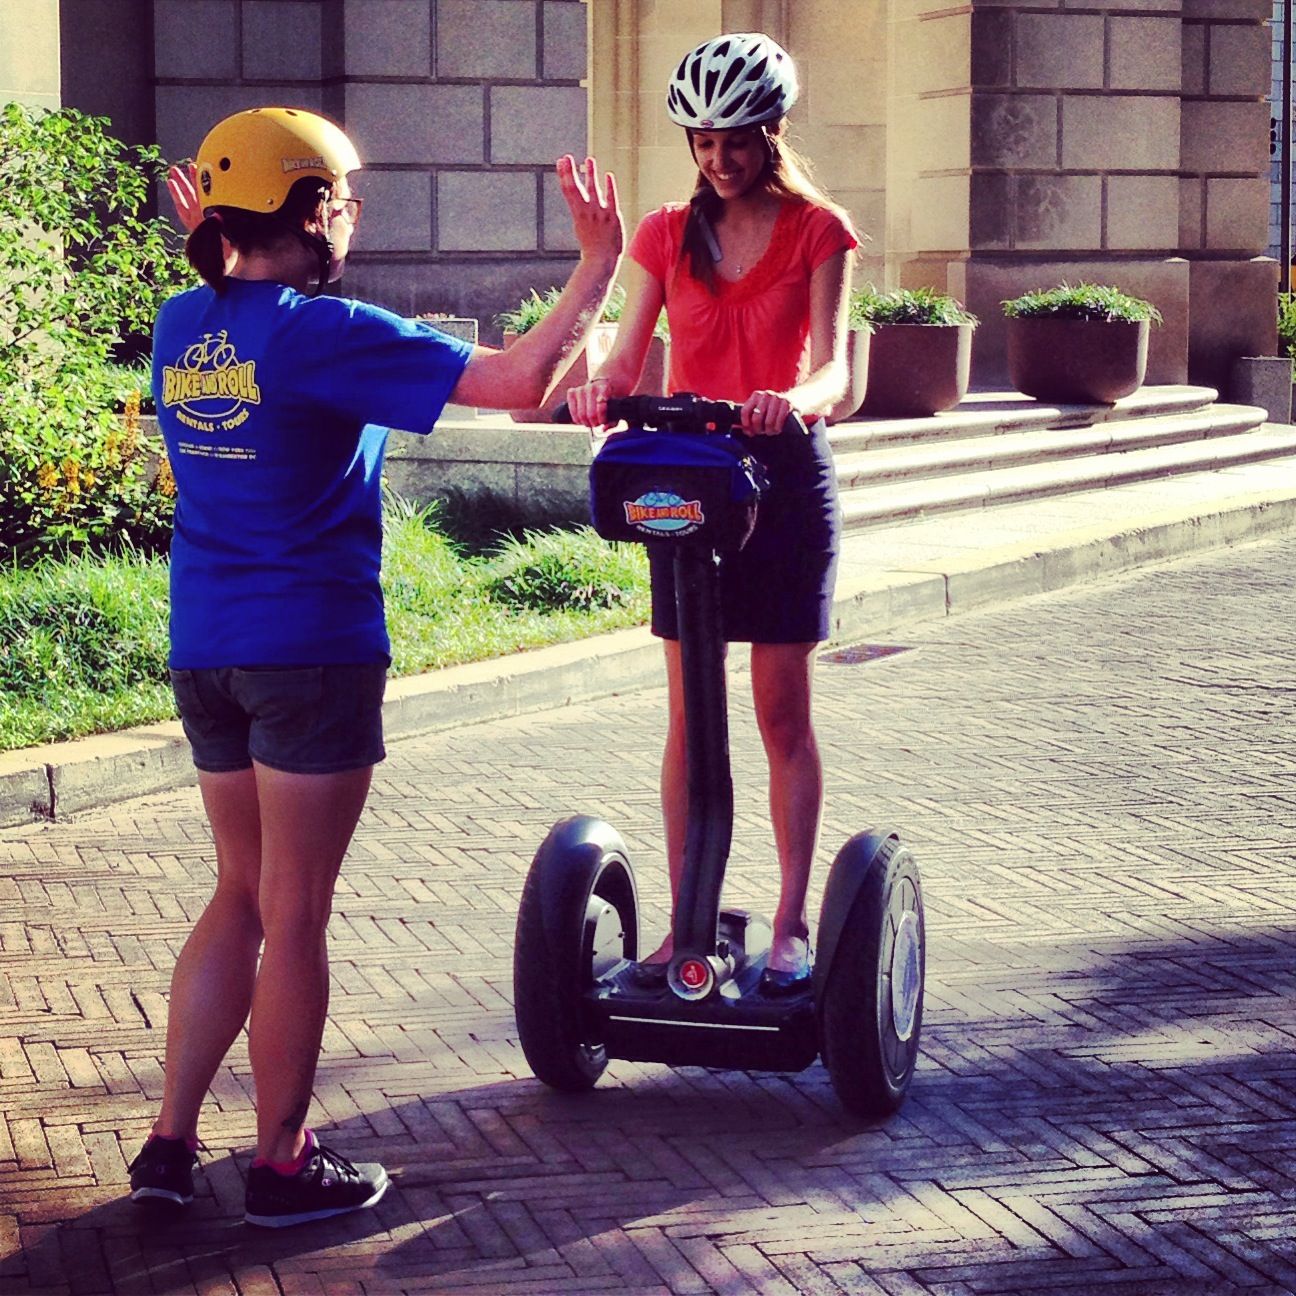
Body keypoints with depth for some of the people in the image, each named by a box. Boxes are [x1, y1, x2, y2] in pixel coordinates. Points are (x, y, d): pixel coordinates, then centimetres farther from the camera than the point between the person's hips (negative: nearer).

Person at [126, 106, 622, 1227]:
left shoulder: (182, 324, 6)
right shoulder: (322, 332, -16)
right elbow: (517, 380, -19)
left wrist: (215, 245, 41)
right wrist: (600, 266, -9)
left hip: (204, 649, 7)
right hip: (312, 651, -7)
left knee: (241, 894, 18)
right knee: (295, 918, 3)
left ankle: (170, 1142, 18)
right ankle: (283, 1166, 13)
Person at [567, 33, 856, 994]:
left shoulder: (818, 231, -2)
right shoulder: (667, 236, 7)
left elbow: (833, 364, -13)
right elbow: (630, 355, 0)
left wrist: (795, 400, -36)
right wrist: (600, 389, -24)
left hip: (784, 476, -3)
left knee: (784, 711, 0)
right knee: (688, 713, 3)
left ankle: (792, 925, 6)